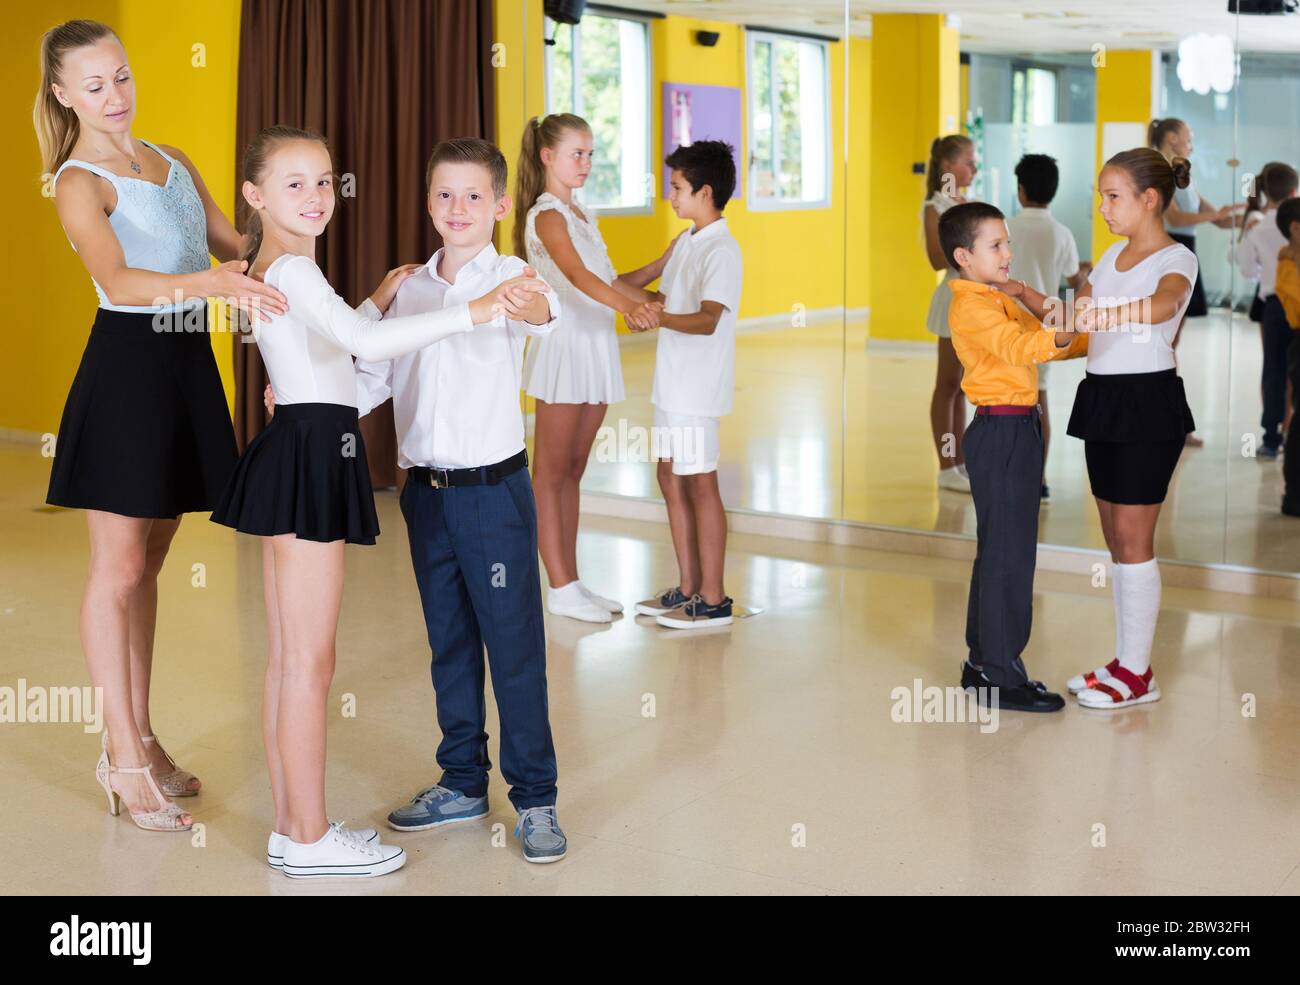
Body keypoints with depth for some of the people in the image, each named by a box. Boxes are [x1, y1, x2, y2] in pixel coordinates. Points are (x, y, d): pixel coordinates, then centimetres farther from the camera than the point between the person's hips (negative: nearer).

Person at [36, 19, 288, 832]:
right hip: (129, 366, -7)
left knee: (150, 561, 14)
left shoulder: (173, 162, 11)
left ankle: (143, 738, 25)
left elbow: (236, 248, 13)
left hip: (188, 366, 7)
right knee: (119, 567, 1)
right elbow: (118, 282, -29)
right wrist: (213, 282, -44)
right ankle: (123, 755, 11)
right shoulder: (80, 185, -11)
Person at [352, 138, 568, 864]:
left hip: (494, 488, -5)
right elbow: (373, 375, 11)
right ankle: (463, 783, 28)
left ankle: (536, 799, 11)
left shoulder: (509, 278, -8)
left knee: (514, 645, 1)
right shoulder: (411, 288, 9)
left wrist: (537, 309, -54)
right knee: (450, 645, 15)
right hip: (427, 492, 5)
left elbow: (545, 312, -30)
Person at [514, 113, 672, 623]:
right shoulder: (547, 216, -10)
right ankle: (560, 588, 4)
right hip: (563, 346, -9)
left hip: (595, 347, 9)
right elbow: (576, 275, -28)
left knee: (572, 471, 12)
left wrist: (666, 262, 11)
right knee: (551, 472, 0)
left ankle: (571, 582, 17)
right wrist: (625, 303, -45)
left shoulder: (580, 214, 18)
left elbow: (610, 282, 20)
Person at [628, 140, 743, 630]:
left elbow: (708, 319, -28)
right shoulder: (685, 242, 13)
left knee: (700, 484, -3)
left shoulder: (722, 251, -16)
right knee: (671, 479, 14)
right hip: (671, 382, 9)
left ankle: (713, 600, 7)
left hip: (698, 387, -9)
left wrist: (657, 317, -42)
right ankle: (688, 588, 24)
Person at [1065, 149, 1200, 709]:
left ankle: (1137, 674, 4)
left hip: (1148, 401, -8)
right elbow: (1071, 321, 18)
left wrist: (1102, 313, -50)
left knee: (1132, 537, -5)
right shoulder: (1112, 256, 15)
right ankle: (1126, 662, 19)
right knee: (1116, 537, 11)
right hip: (1103, 400, 8)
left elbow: (1162, 305, -33)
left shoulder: (1176, 259, -9)